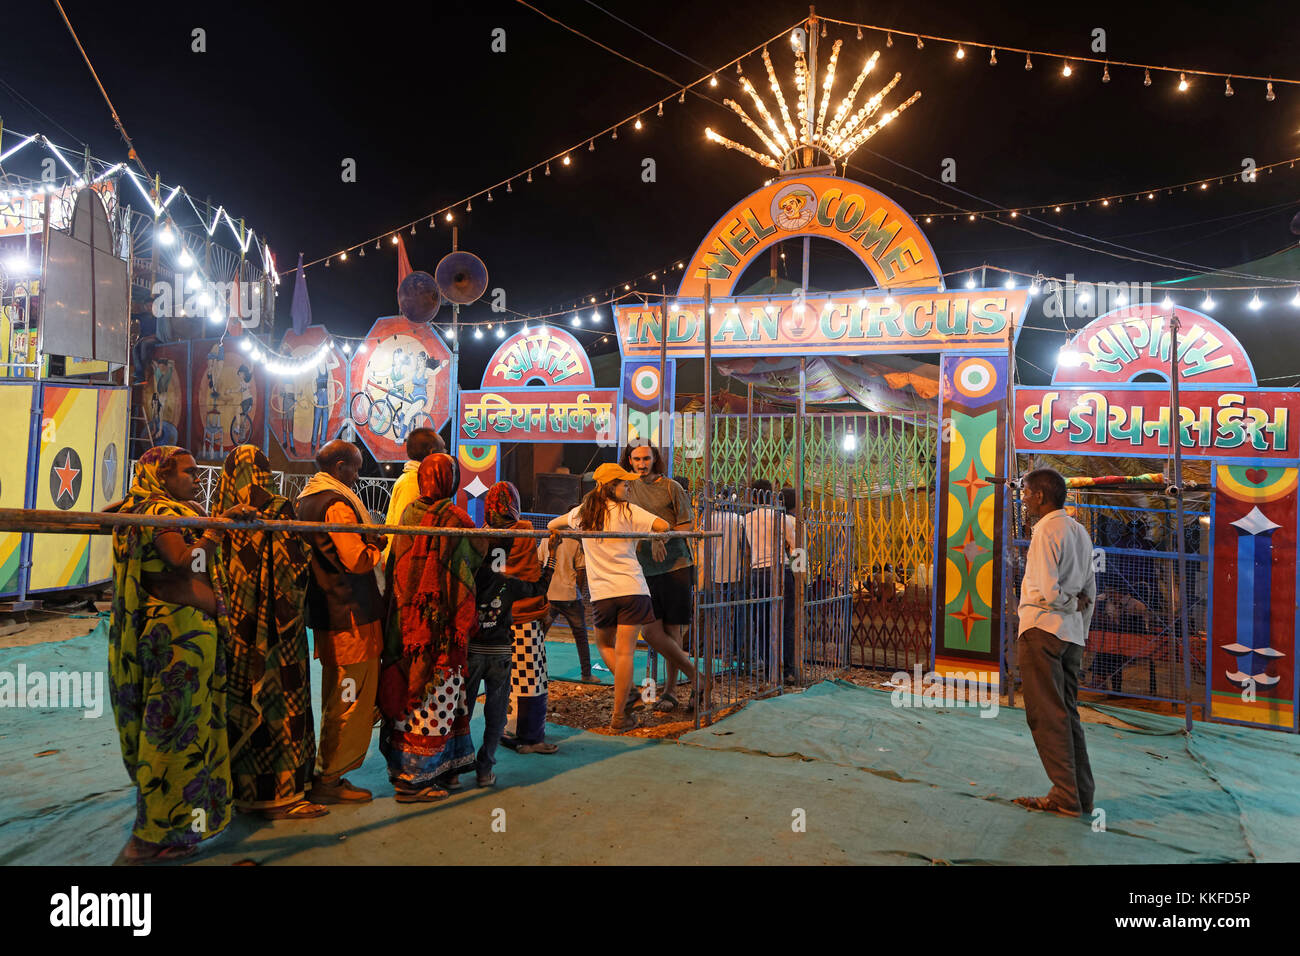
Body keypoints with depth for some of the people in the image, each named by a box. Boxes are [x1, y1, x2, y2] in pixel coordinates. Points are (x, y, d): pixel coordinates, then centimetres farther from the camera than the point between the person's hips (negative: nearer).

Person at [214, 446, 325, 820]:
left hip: (235, 625, 6)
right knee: (277, 703, 1)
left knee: (239, 701, 15)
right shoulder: (277, 509, -13)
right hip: (273, 630, -6)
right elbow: (296, 567, -14)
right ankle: (279, 794, 7)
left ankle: (241, 785, 28)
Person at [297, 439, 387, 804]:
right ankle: (330, 779, 7)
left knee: (336, 699, 19)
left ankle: (327, 773, 27)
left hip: (327, 615, 10)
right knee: (351, 701, 0)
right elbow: (358, 560, -22)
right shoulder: (337, 504, -17)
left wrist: (367, 541, 13)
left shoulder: (306, 499, 15)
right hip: (351, 617, -10)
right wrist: (376, 545, -4)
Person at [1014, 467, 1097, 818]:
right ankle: (1082, 794, 16)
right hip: (1072, 633, 9)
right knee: (1067, 713, 13)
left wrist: (1070, 604, -3)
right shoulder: (1080, 531, 15)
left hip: (1043, 630, -9)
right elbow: (1090, 590, 18)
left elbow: (1045, 592, -20)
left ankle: (1066, 797, -1)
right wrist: (1082, 614, 20)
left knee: (1047, 715, -3)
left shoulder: (1046, 531, -12)